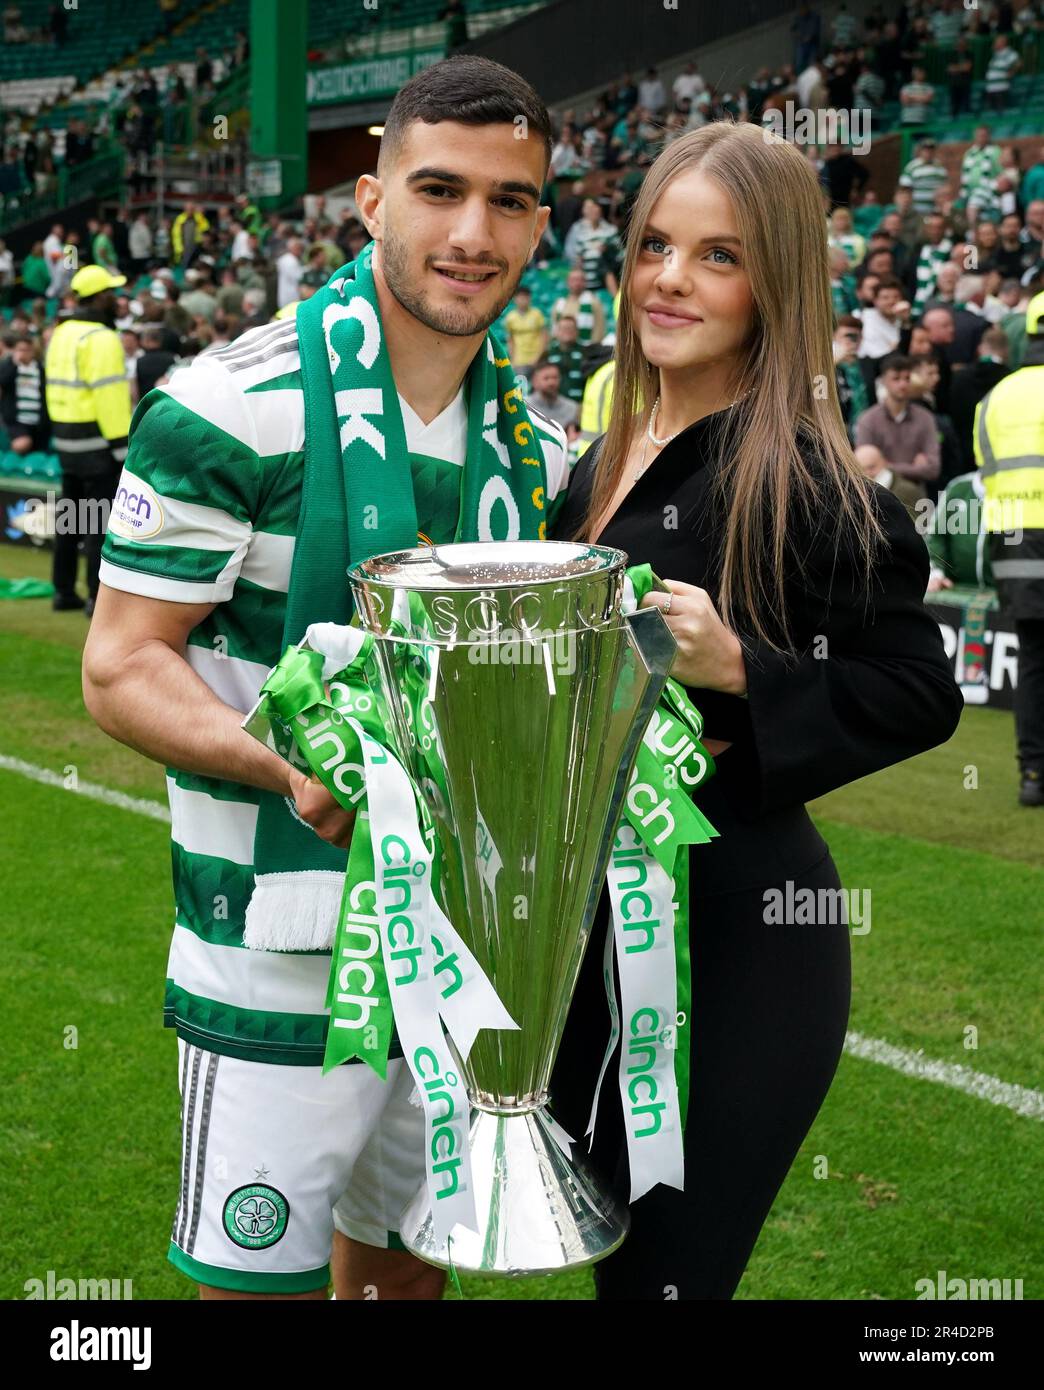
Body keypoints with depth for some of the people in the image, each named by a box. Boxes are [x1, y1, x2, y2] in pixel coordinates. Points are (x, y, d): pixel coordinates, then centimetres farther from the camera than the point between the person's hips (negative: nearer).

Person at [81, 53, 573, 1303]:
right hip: (284, 955, -6)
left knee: (410, 1247, 21)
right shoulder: (231, 410, -14)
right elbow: (122, 667, -13)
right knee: (261, 1271, 5)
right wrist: (296, 769, -28)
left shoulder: (535, 445, 7)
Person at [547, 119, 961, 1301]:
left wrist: (738, 671, -24)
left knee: (665, 1268, 0)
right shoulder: (611, 462, 9)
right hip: (602, 914, 8)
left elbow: (920, 694, -14)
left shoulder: (804, 481, -15)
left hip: (736, 927, -8)